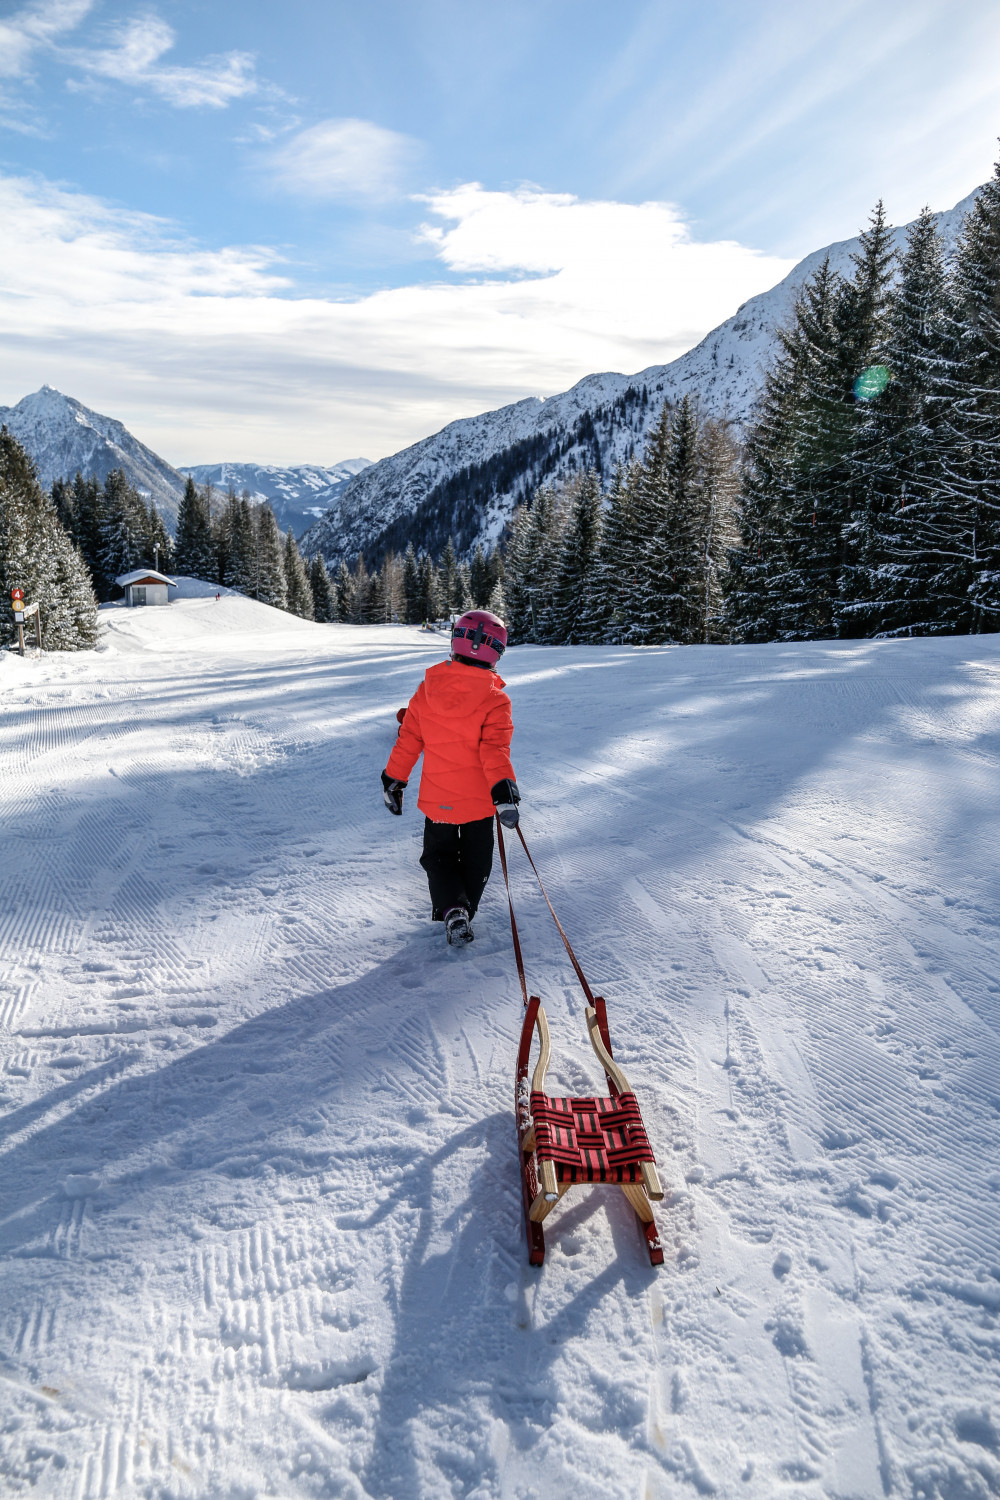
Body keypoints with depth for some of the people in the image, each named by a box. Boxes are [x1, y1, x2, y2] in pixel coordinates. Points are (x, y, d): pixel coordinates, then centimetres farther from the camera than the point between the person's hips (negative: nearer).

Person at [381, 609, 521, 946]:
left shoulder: (427, 688, -4)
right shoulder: (495, 700, -15)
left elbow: (408, 739, 1)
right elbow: (494, 750, -24)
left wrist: (394, 780, 9)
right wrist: (505, 792, -24)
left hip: (437, 798, 2)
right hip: (478, 799, -2)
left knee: (438, 854, 17)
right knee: (475, 859, 20)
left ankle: (451, 909, -4)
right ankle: (466, 907, 22)